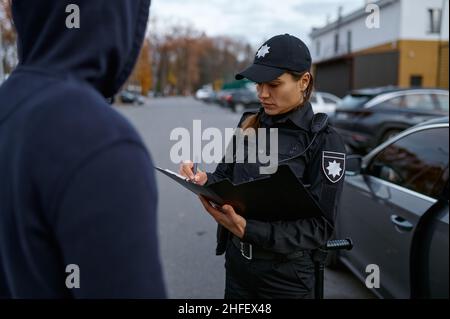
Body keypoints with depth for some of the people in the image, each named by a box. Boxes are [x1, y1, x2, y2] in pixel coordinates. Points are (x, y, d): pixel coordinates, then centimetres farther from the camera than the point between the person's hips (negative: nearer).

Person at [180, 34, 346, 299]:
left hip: (287, 277, -4)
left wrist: (248, 229, -28)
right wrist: (203, 181, -17)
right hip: (237, 264, 5)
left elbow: (320, 227, -16)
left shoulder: (324, 141, -13)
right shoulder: (249, 125, 1)